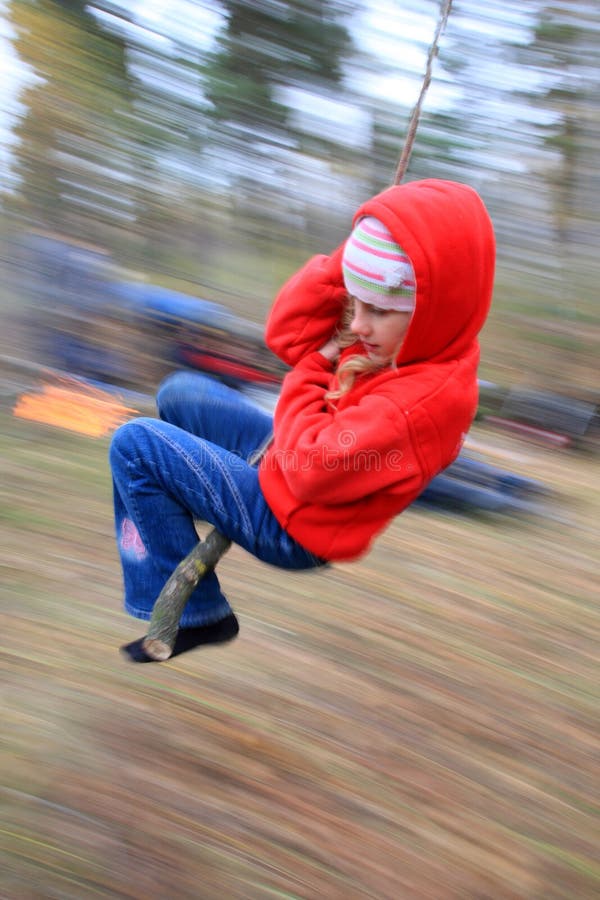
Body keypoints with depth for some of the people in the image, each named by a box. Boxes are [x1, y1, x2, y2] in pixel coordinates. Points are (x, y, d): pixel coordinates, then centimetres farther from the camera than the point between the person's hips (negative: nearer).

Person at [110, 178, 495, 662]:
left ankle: (198, 614, -3)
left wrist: (310, 372, -15)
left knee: (134, 445, -13)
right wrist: (355, 254, -15)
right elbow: (285, 331, -2)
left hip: (290, 523, -9)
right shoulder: (403, 337, -6)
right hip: (289, 459, 10)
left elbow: (310, 467, -31)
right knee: (179, 393, 19)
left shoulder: (422, 403, -33)